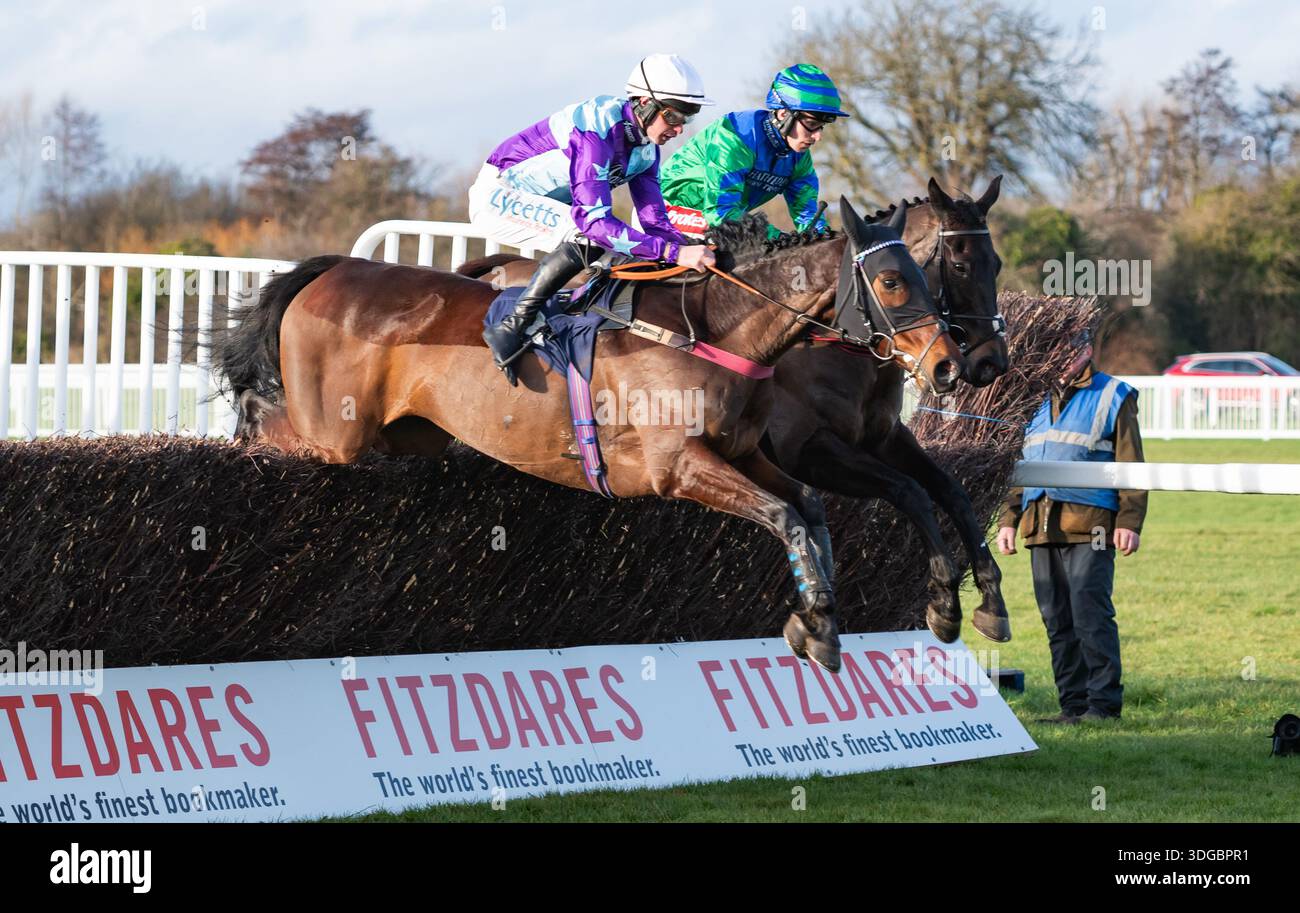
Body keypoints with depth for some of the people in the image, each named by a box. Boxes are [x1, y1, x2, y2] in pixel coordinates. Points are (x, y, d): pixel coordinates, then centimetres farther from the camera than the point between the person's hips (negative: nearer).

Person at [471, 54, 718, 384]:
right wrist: (674, 252, -43)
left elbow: (654, 218, -2)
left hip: (546, 204, 10)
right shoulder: (596, 130, -31)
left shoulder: (645, 147, -3)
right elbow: (593, 219, -38)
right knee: (586, 236, -31)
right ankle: (510, 329, -27)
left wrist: (692, 253, -21)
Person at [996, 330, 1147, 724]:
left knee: (1091, 616, -11)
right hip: (1042, 527, 6)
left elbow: (1131, 465, -2)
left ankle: (1103, 703, -7)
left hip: (1089, 528, -6)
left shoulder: (1113, 397, 3)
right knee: (1058, 622, 6)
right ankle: (1073, 704, 11)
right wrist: (1008, 520, 16)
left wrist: (1129, 521, -11)